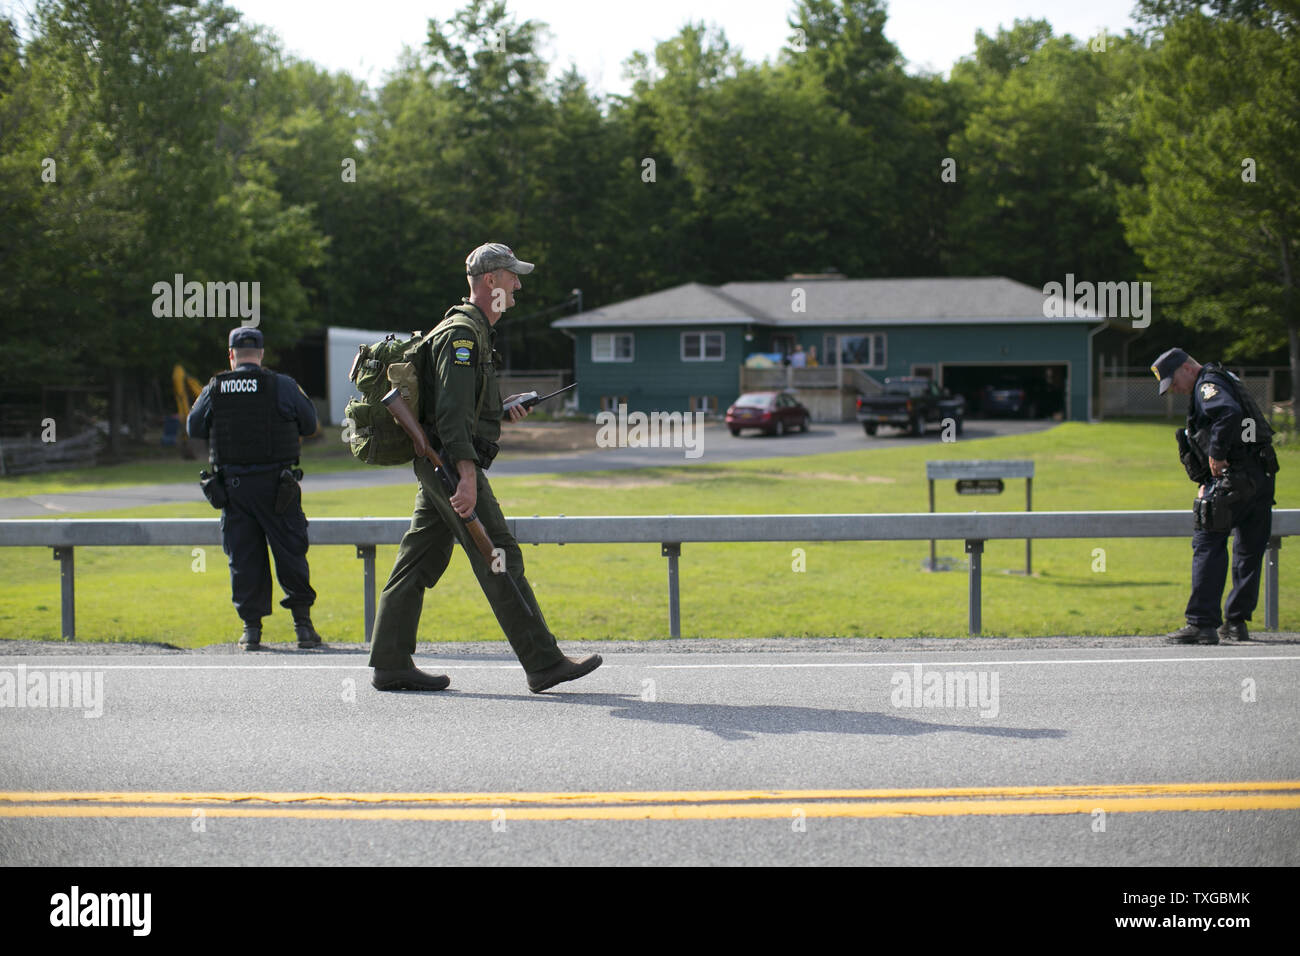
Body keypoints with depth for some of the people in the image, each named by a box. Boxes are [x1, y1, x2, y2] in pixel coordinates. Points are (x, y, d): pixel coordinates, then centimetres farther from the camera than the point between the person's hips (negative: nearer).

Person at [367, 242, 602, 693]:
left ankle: (390, 664, 9)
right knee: (499, 558, -9)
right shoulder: (461, 333, -14)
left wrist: (499, 410, 24)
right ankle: (543, 663, -9)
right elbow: (452, 410, -24)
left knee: (421, 560, 8)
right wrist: (467, 475, -31)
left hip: (438, 465, 11)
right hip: (452, 462, -11)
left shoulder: (474, 332, 20)